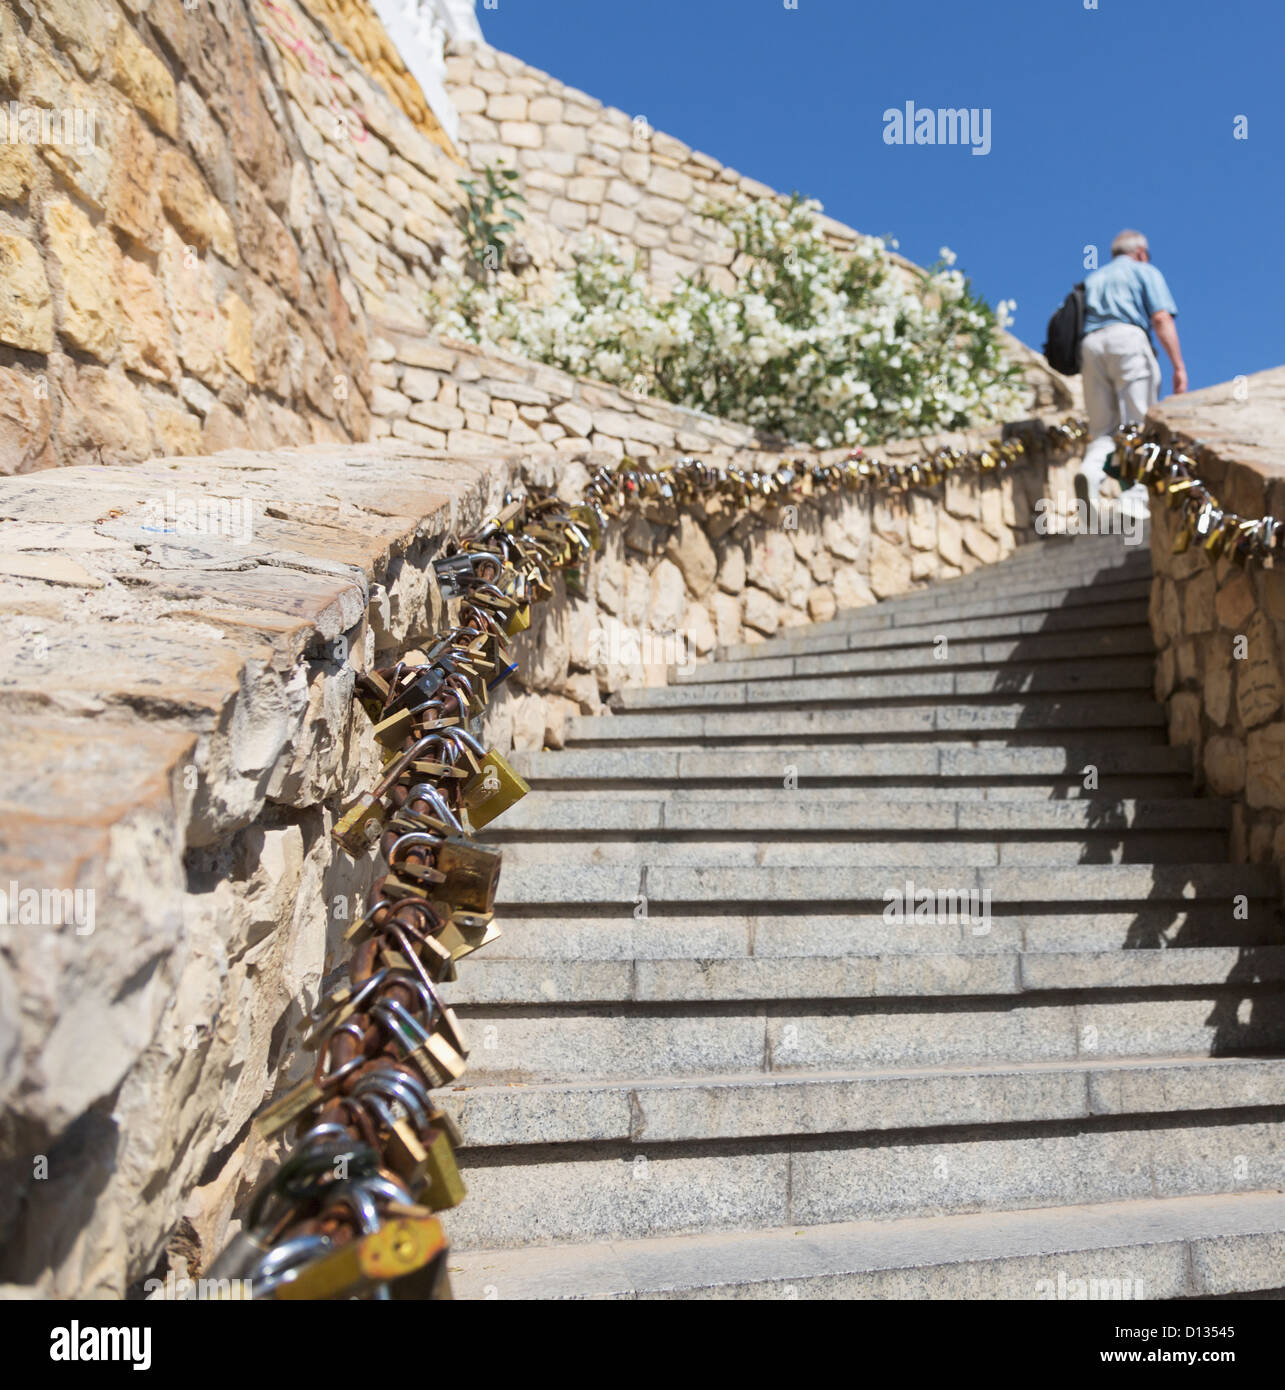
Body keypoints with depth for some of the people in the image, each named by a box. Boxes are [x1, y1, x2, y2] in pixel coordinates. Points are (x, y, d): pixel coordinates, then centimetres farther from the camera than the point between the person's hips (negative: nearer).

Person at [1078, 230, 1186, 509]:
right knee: (1138, 424, -5)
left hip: (1090, 345, 4)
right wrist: (1179, 366, -4)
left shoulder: (1092, 279, 30)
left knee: (1102, 427, 3)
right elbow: (1161, 318, 0)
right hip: (1128, 339, -4)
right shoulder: (1146, 272, 16)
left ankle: (1091, 469, -27)